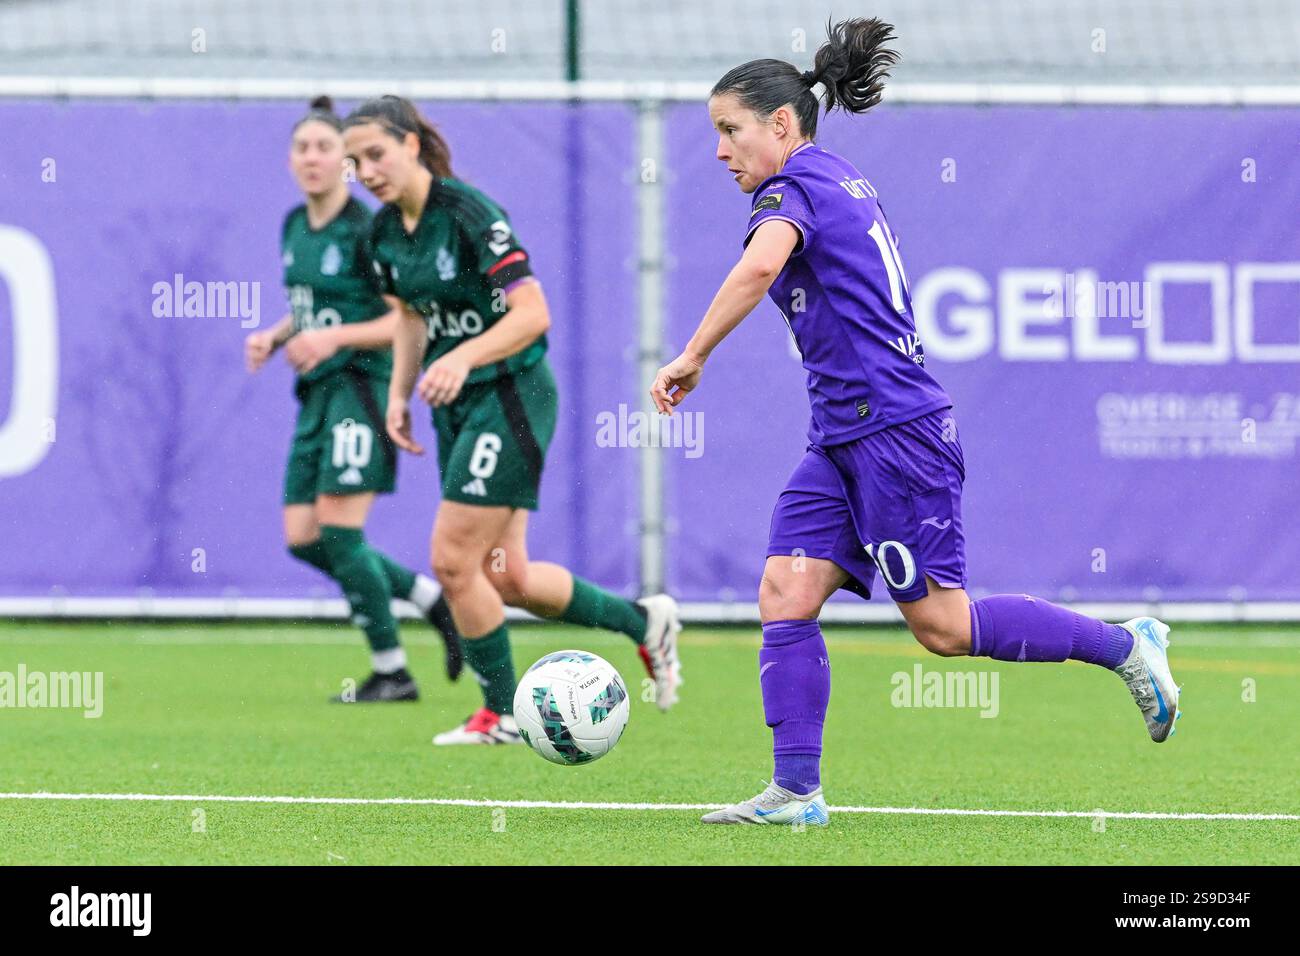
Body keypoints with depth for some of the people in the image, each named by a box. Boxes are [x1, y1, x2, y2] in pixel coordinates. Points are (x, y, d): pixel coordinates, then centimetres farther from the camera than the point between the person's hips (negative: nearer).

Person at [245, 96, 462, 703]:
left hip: (362, 386, -9)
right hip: (317, 396, 9)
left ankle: (391, 671, 0)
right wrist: (272, 338, 6)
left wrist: (334, 337, -25)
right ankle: (436, 600, 18)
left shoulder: (366, 230, -13)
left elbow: (408, 320, -15)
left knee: (337, 533, -12)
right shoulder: (294, 227, 12)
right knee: (303, 540, 4)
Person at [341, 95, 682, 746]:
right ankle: (643, 621, 27)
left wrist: (461, 358, -36)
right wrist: (399, 393, 10)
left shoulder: (467, 213, -19)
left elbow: (532, 312, -24)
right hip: (458, 406, 8)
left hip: (511, 396, -8)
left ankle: (501, 714, 7)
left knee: (452, 559, -10)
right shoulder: (386, 233, 5)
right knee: (504, 577, 8)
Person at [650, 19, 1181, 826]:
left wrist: (691, 358, -25)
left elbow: (759, 267, -31)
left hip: (894, 430, -10)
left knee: (943, 625, -5)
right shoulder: (846, 184, 19)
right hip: (842, 441, 10)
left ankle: (1124, 646, 7)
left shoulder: (797, 185, -11)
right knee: (785, 595, -1)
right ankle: (797, 791, -4)